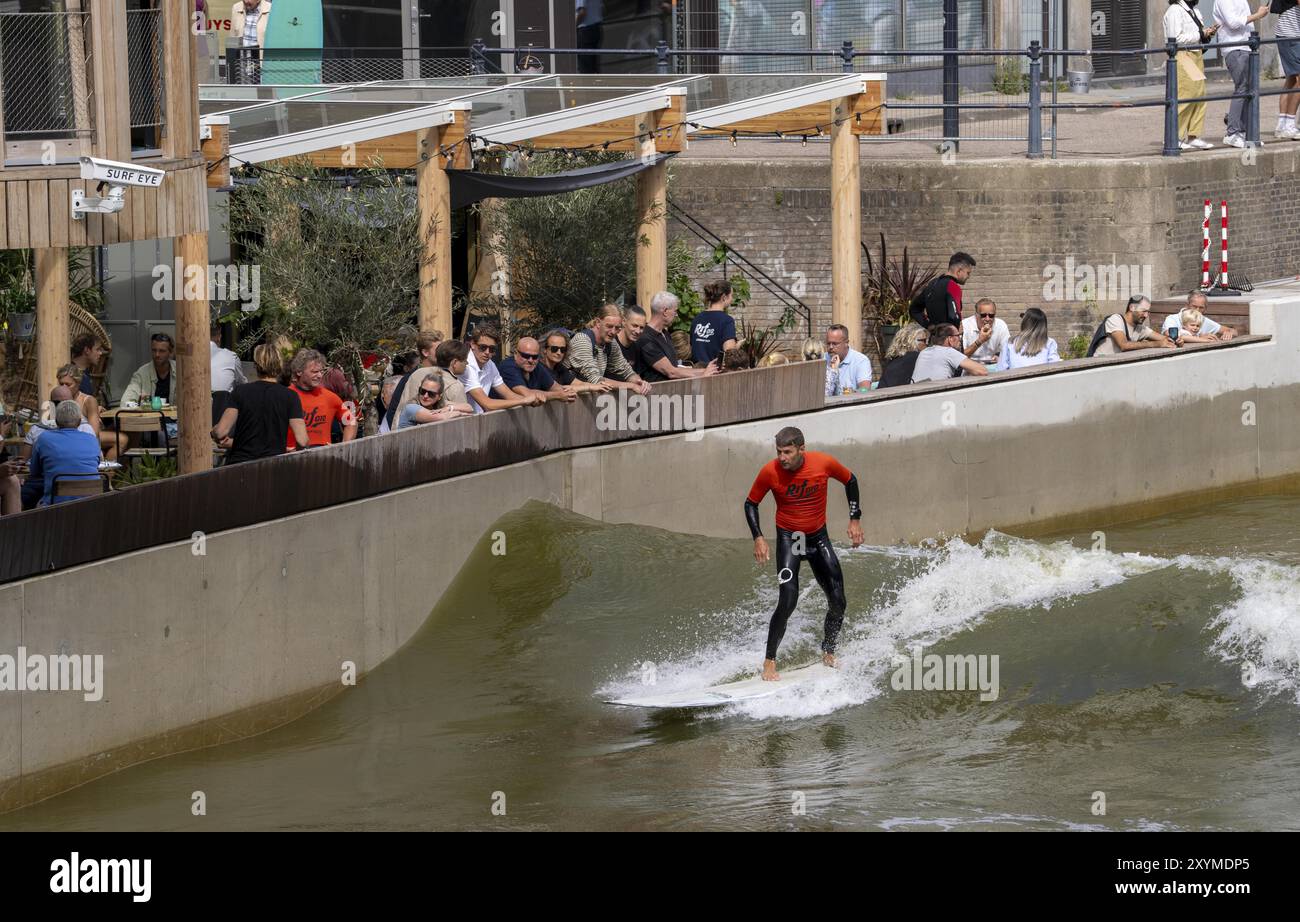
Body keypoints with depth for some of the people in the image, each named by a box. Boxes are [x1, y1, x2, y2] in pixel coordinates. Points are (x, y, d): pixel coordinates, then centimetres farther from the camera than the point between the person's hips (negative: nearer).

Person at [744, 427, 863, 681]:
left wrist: (855, 519, 2)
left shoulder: (823, 463, -16)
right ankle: (769, 661, -9)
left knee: (838, 602, 1)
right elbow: (751, 503, -2)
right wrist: (758, 538, -13)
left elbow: (850, 481, 4)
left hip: (818, 537, 3)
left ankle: (828, 653, 25)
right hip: (788, 538, -3)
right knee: (788, 601, -18)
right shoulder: (770, 472, -19)